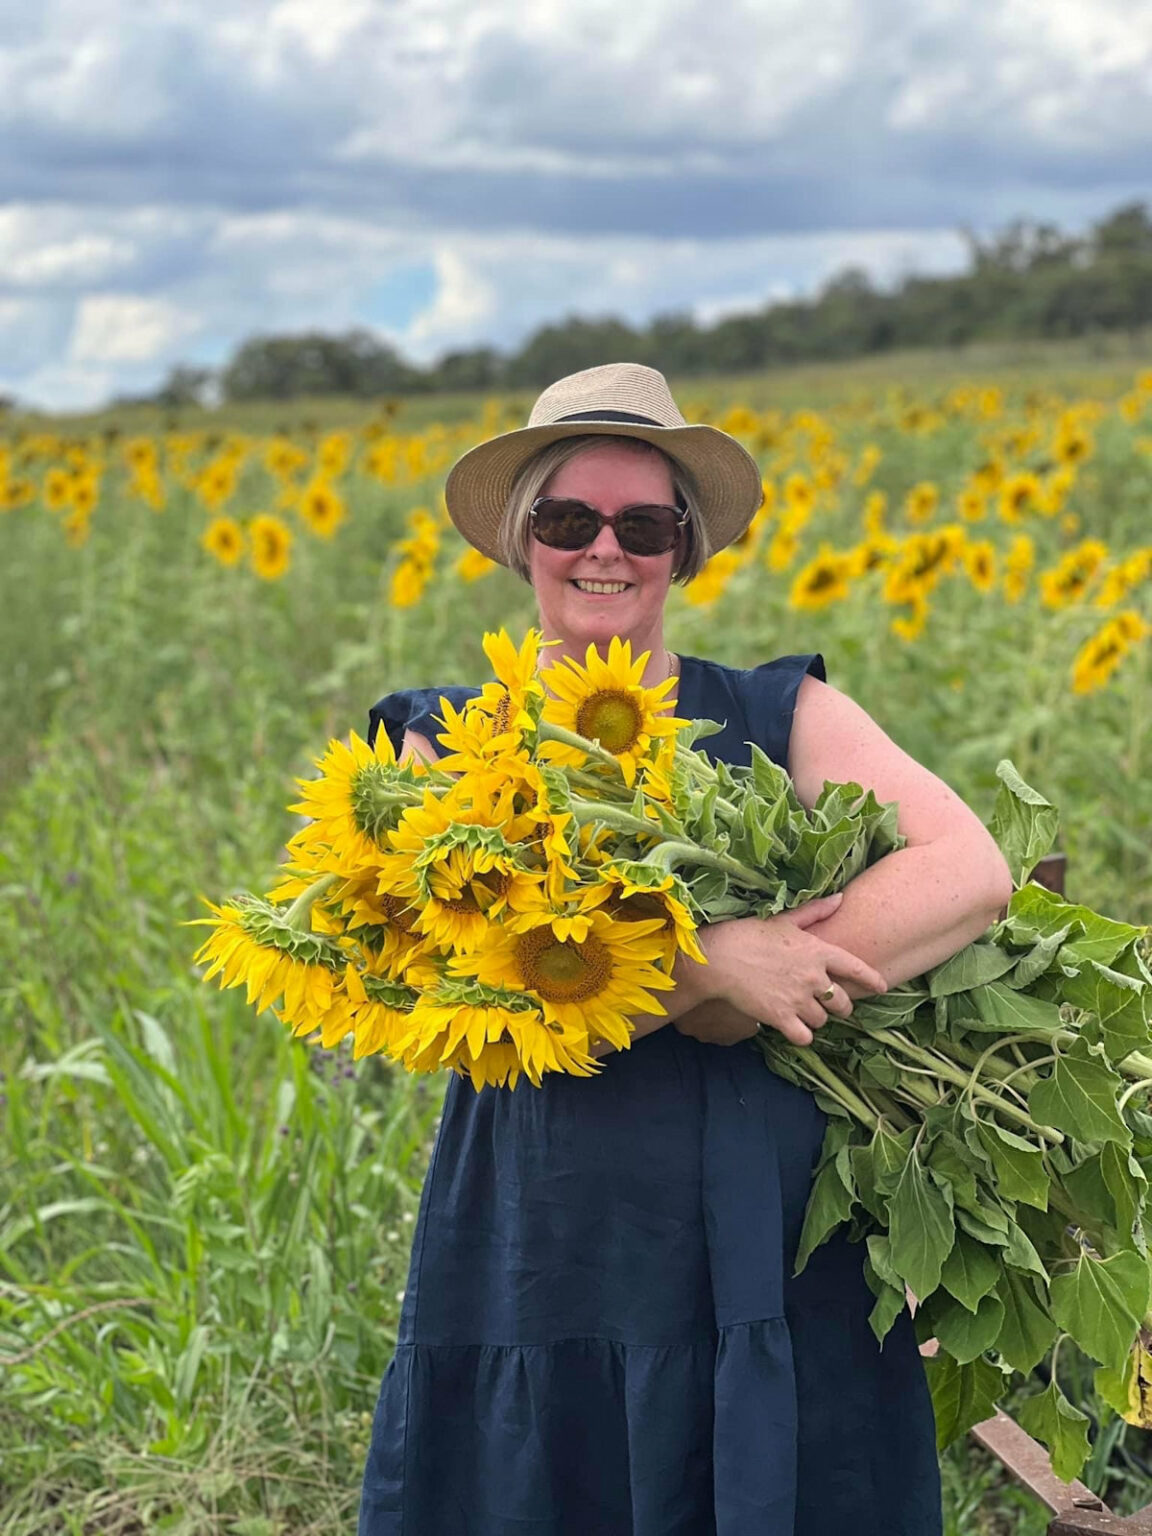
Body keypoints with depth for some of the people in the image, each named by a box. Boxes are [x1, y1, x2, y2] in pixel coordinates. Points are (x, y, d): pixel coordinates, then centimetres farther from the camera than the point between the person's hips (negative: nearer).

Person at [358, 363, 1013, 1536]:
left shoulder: (782, 714, 5)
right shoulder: (450, 745, 4)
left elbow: (972, 869, -9)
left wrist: (761, 984, -18)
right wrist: (705, 968, -20)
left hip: (786, 1268, 1)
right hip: (543, 1272, 0)